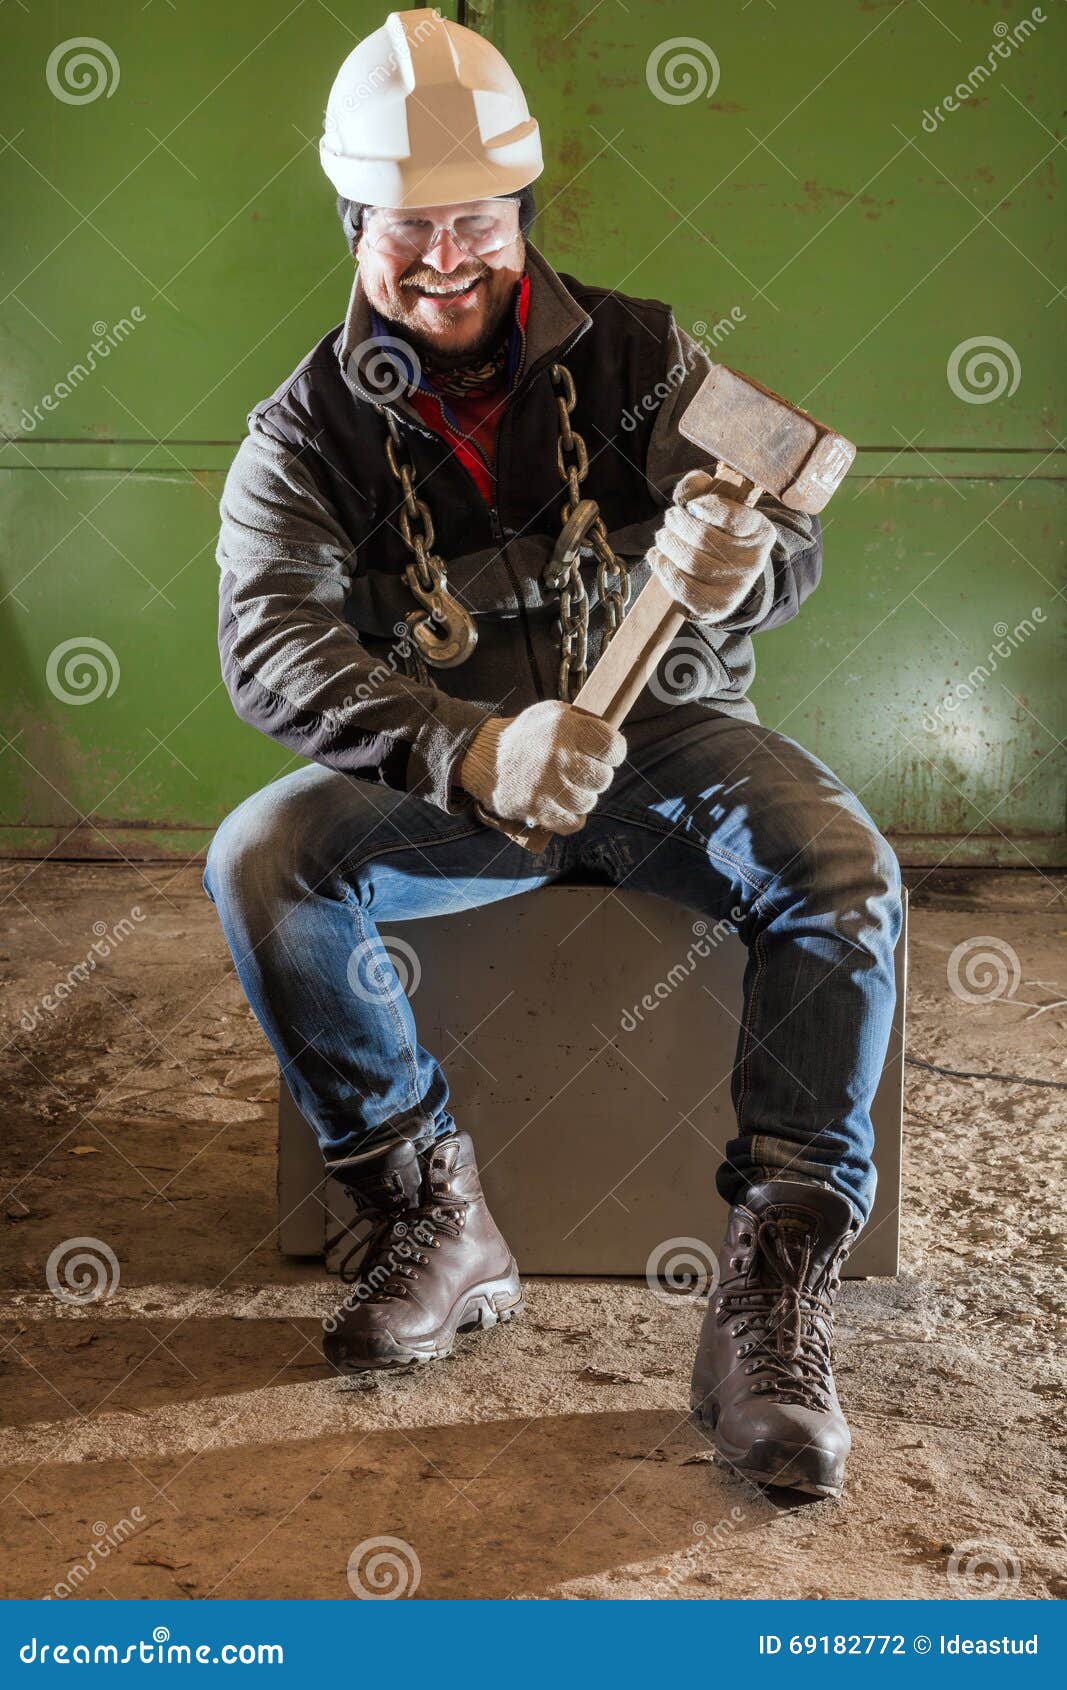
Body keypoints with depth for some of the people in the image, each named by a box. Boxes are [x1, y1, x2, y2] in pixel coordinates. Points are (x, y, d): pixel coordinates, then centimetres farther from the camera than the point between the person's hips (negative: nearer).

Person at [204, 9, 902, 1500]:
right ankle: (437, 1225, -16)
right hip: (442, 771, 0)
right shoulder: (307, 431, -1)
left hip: (662, 726, 0)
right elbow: (269, 644, -18)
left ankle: (775, 1289, -27)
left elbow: (786, 539, -8)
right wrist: (469, 754, -38)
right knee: (258, 863, -27)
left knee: (844, 871, -30)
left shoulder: (639, 356, 1)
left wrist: (735, 569, -37)